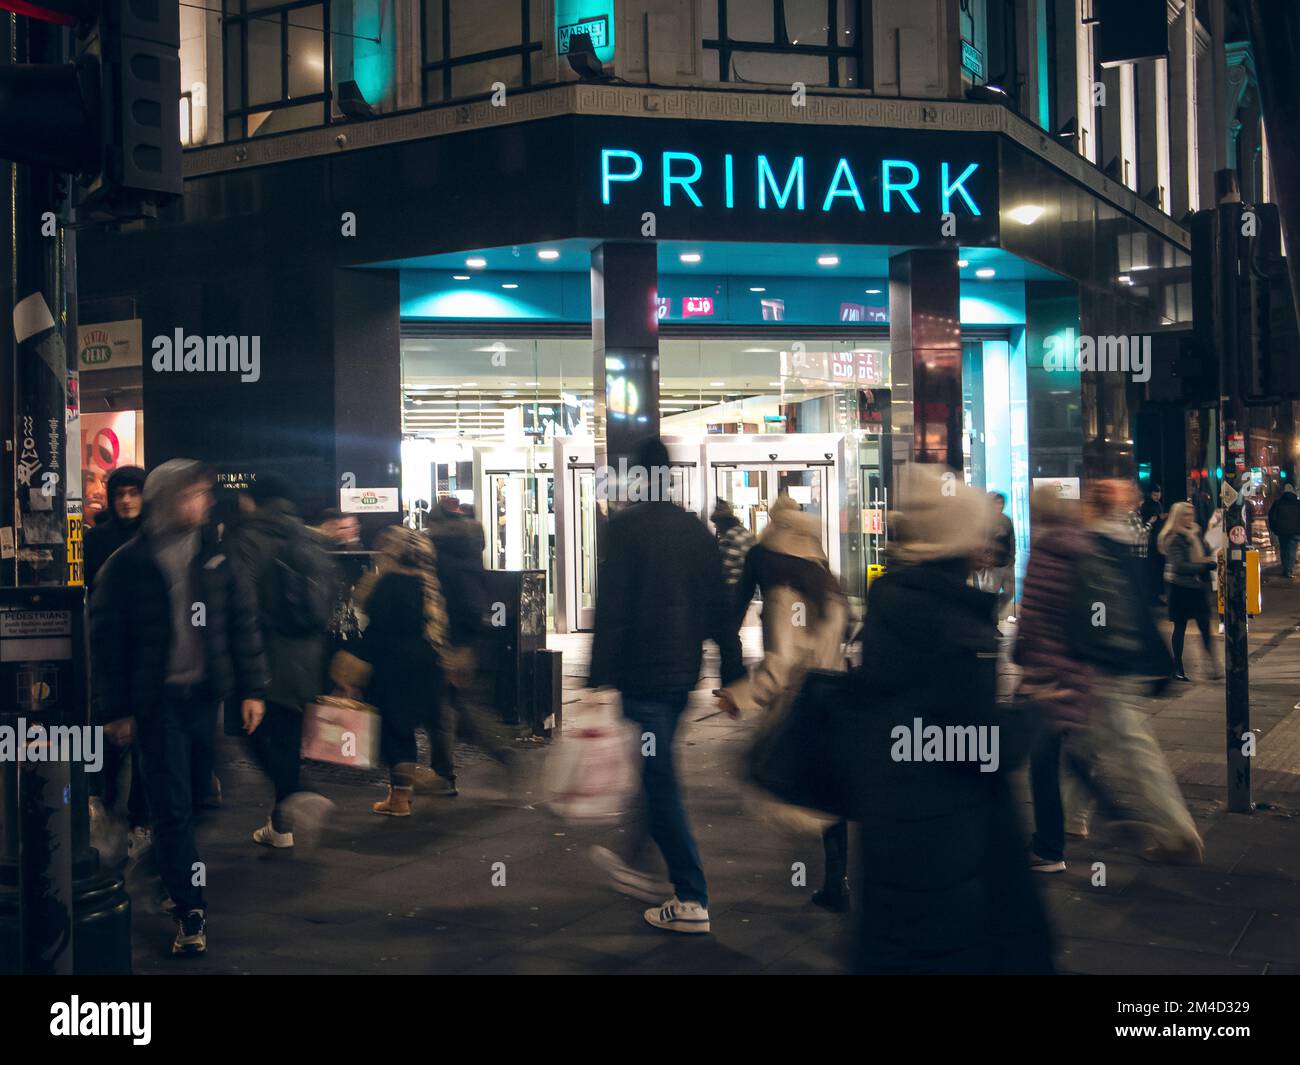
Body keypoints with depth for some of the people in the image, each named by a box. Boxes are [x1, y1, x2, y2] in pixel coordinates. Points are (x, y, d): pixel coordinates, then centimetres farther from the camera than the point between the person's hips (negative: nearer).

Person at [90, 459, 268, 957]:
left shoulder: (217, 557, 5)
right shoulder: (127, 565, -3)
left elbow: (243, 623, 8)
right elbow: (106, 639, 0)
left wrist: (251, 689, 2)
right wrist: (113, 709, -3)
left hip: (210, 697, 3)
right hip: (158, 703, -3)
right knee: (172, 809, -3)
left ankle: (185, 886, 30)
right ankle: (191, 911, 3)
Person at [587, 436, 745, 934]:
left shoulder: (625, 528, -10)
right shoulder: (697, 530, 8)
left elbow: (611, 610, -16)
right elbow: (720, 608, 9)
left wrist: (600, 680, -16)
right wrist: (732, 674, 14)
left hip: (642, 672, -7)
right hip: (685, 671, 7)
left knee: (660, 780, -2)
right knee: (657, 772, 21)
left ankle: (691, 899, -1)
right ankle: (632, 862, 38)